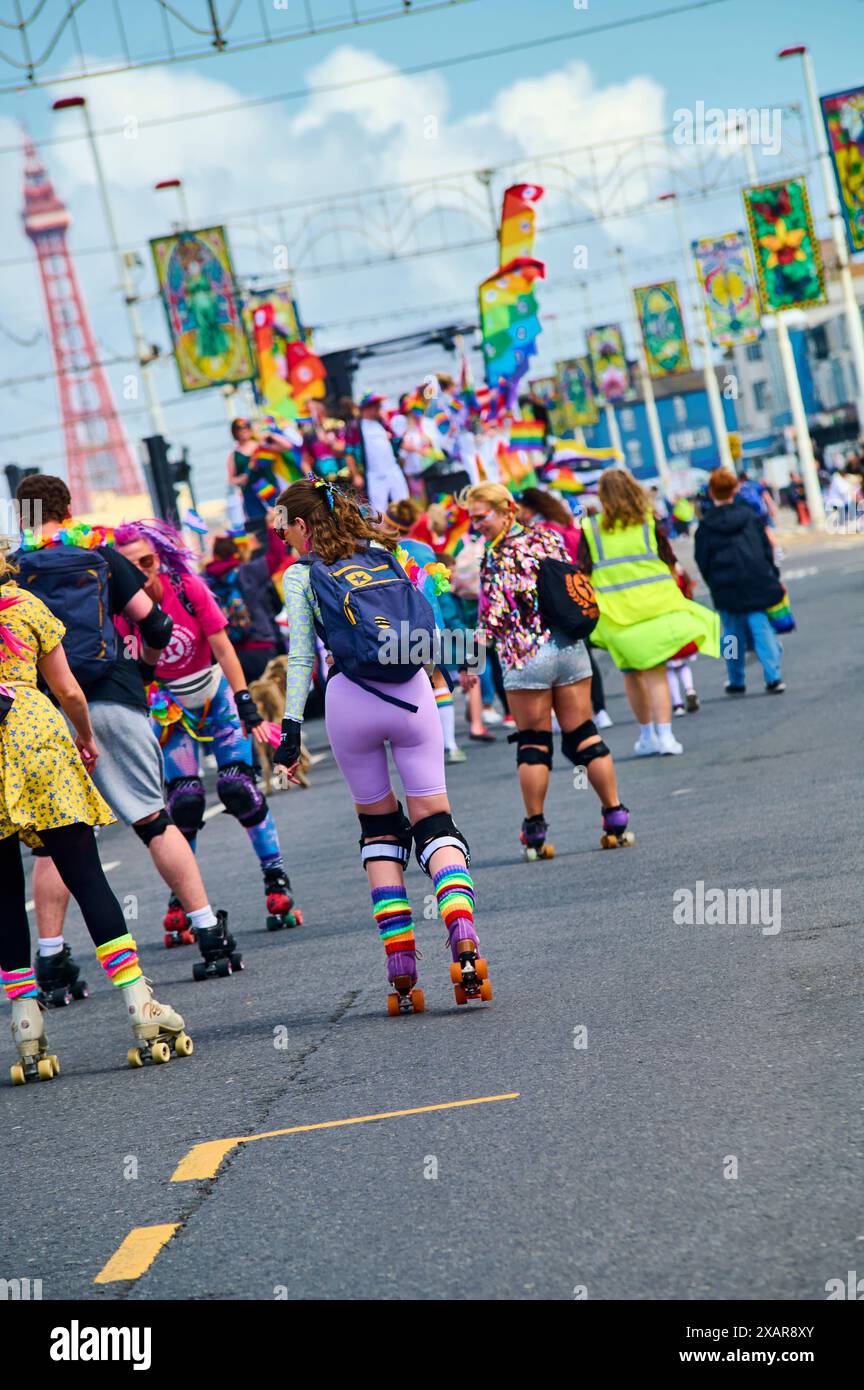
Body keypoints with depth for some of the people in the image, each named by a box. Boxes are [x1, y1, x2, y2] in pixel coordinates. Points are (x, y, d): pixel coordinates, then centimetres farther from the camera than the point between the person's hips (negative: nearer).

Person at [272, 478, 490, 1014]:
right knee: (435, 824, 3)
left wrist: (292, 726, 0)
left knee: (380, 829, 12)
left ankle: (403, 974, 4)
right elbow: (428, 624, 15)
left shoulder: (302, 575, 2)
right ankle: (464, 945, -23)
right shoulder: (383, 552, 14)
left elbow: (301, 657, -2)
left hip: (352, 702, -2)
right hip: (413, 694, 2)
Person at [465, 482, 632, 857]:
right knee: (583, 735, 10)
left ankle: (535, 831, 7)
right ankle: (616, 818, 9)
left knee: (533, 743, 4)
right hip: (570, 646, 5)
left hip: (526, 657, -5)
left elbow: (492, 620, -15)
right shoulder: (549, 539, 5)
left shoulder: (496, 558, -12)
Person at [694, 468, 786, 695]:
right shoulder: (750, 517, 4)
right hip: (757, 583, 1)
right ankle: (773, 678, -8)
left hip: (726, 590, -1)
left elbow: (703, 563, 0)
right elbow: (767, 550, 8)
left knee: (733, 635, 9)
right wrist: (773, 578, 14)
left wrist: (714, 585, 12)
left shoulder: (705, 527, -2)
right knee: (762, 628, 2)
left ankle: (736, 682, 16)